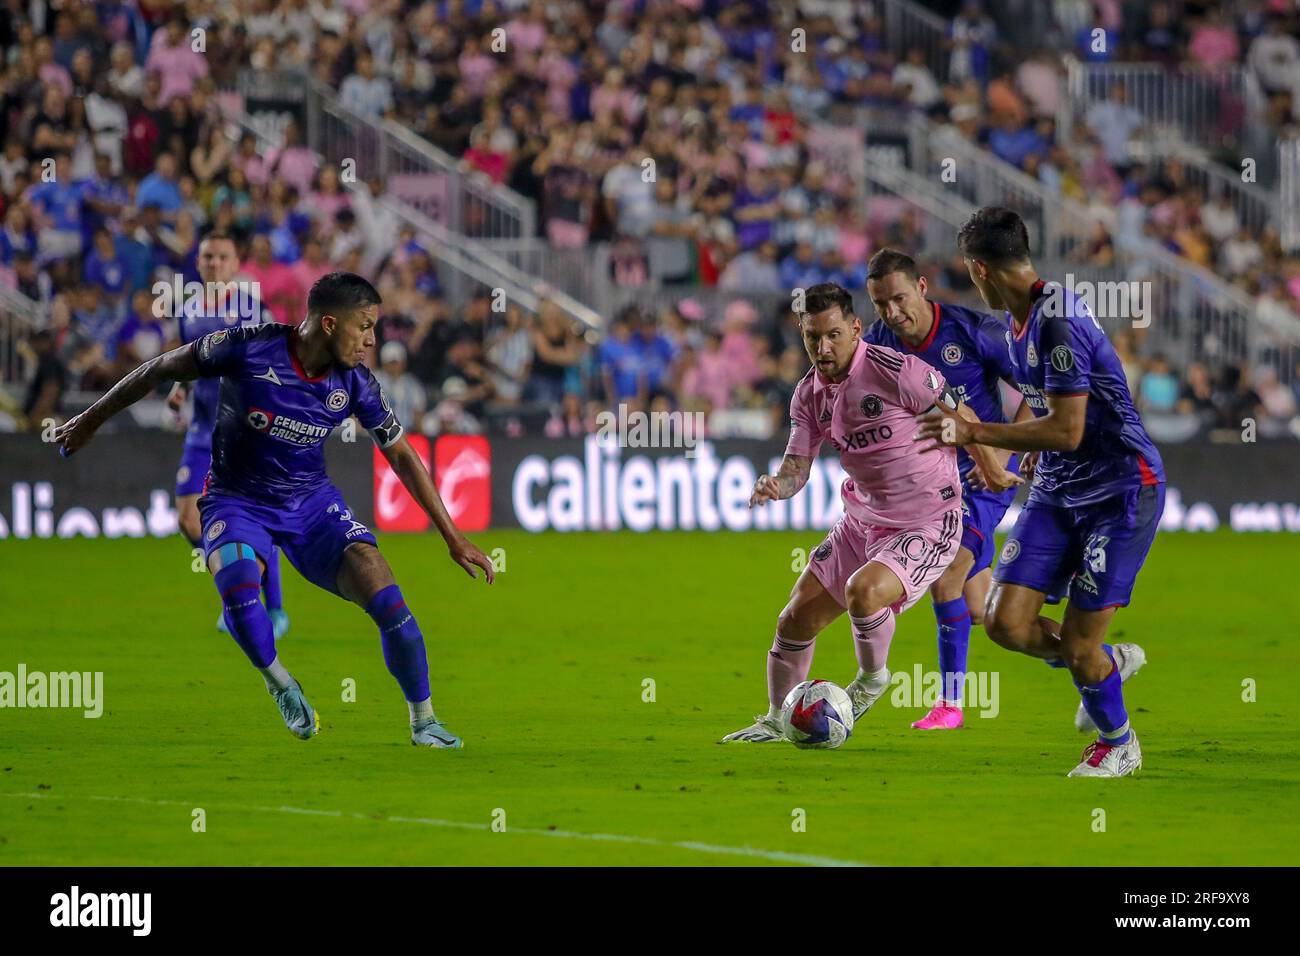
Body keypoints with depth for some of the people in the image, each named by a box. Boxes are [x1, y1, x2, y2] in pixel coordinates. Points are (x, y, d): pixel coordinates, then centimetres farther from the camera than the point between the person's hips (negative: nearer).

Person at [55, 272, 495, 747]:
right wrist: (90, 421, 2)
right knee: (238, 585, -35)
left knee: (390, 604, -14)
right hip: (238, 501, -3)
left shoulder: (355, 383, -11)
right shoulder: (249, 348, -22)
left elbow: (402, 456, 2)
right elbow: (163, 369, -7)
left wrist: (452, 536, 3)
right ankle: (281, 685, -7)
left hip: (312, 502, 3)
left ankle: (424, 722, 6)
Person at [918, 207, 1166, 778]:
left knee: (1076, 650, -6)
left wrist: (973, 433, -22)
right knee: (1006, 622, -4)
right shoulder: (1020, 321, 7)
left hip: (1120, 493, -8)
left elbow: (1066, 431, -25)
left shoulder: (1057, 322, -23)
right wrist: (1037, 449, 30)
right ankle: (1110, 663, 24)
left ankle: (1118, 744, 23)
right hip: (1057, 490, 9)